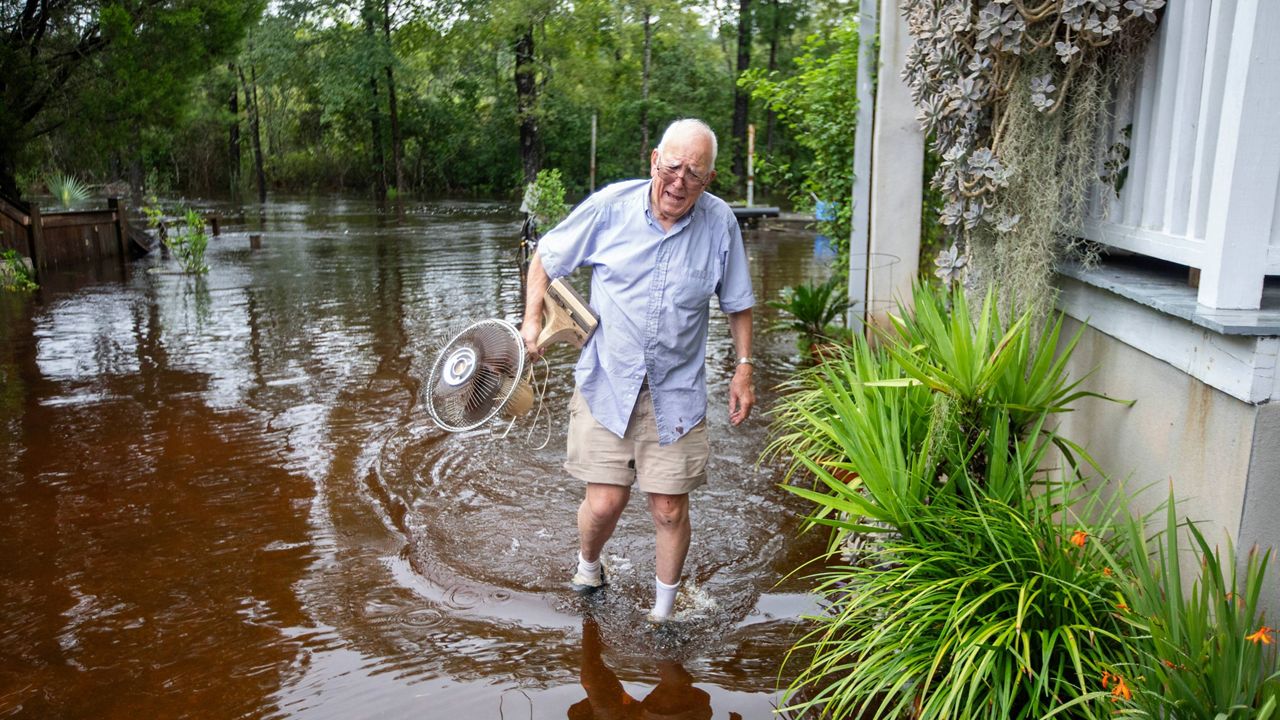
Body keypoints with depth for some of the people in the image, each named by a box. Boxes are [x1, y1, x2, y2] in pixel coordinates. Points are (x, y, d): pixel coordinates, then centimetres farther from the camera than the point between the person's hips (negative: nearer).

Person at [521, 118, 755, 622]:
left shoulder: (721, 224, -2)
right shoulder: (610, 206, -6)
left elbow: (737, 303, 11)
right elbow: (546, 257, 7)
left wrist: (743, 367, 6)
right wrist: (532, 320, -4)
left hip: (677, 393, 1)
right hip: (606, 383, 0)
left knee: (670, 510, 3)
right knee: (604, 503, -1)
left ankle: (663, 612, 28)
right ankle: (588, 567, 36)